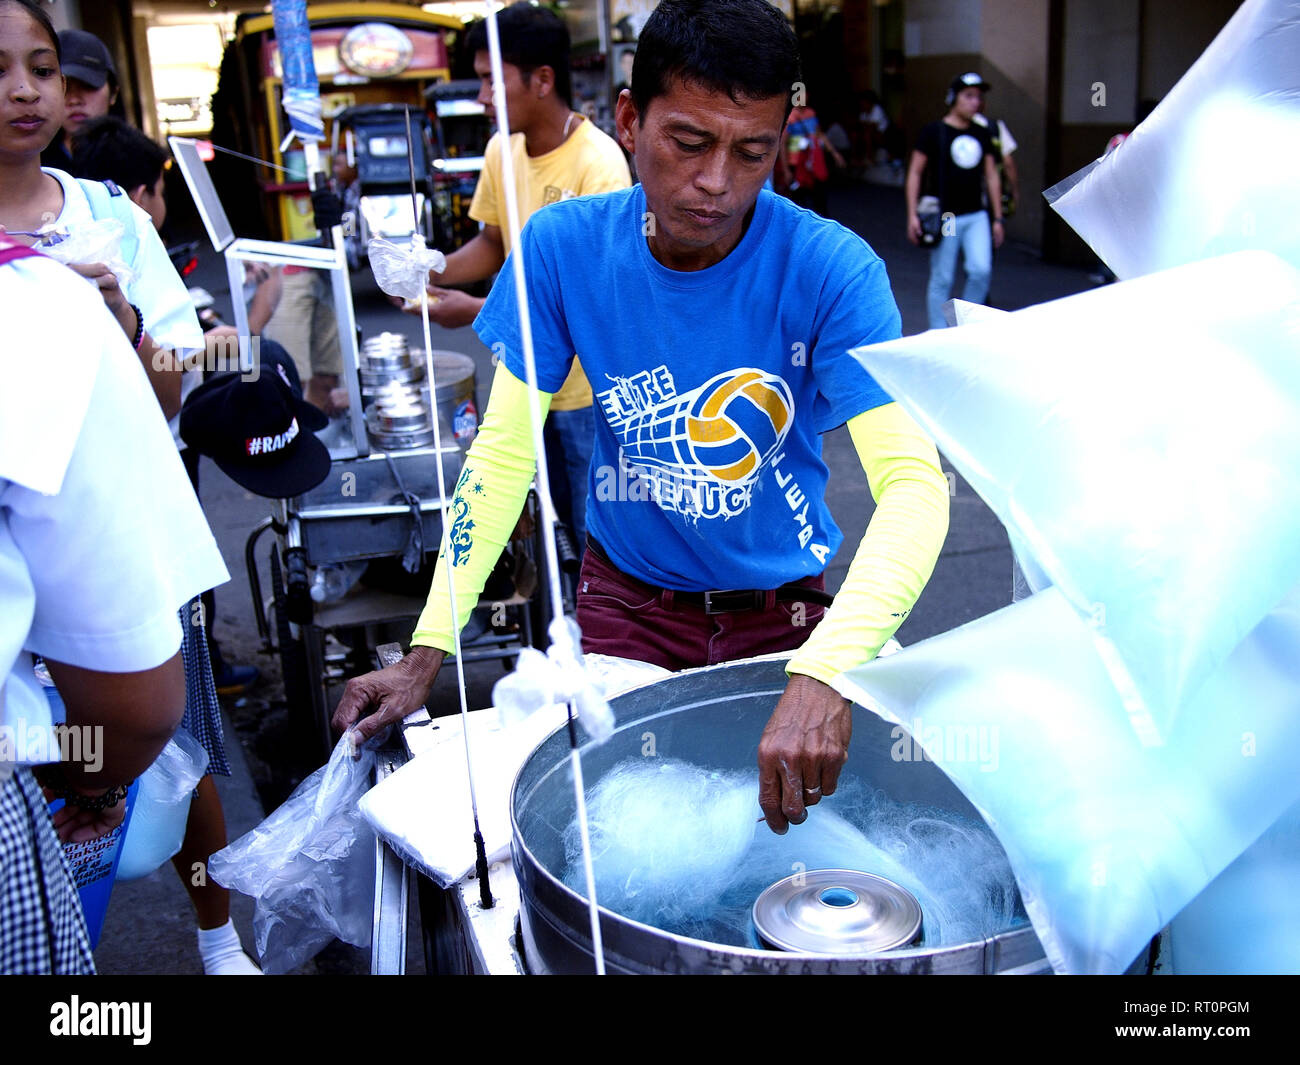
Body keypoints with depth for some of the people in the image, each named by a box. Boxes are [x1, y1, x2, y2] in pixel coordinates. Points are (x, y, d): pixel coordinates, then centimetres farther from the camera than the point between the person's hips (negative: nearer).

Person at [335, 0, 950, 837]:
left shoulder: (832, 270, -22)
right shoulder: (565, 248, -15)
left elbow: (914, 482, -31)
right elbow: (504, 451, -10)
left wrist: (823, 673, -48)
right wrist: (427, 652, -18)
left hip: (780, 609, -1)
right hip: (625, 602, 1)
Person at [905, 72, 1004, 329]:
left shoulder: (982, 134, 12)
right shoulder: (934, 131, -2)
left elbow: (991, 175, 16)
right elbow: (915, 173, -3)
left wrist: (998, 218, 13)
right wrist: (913, 214, -11)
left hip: (976, 216, 4)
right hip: (945, 218, -4)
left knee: (981, 270, -9)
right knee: (942, 280, 0)